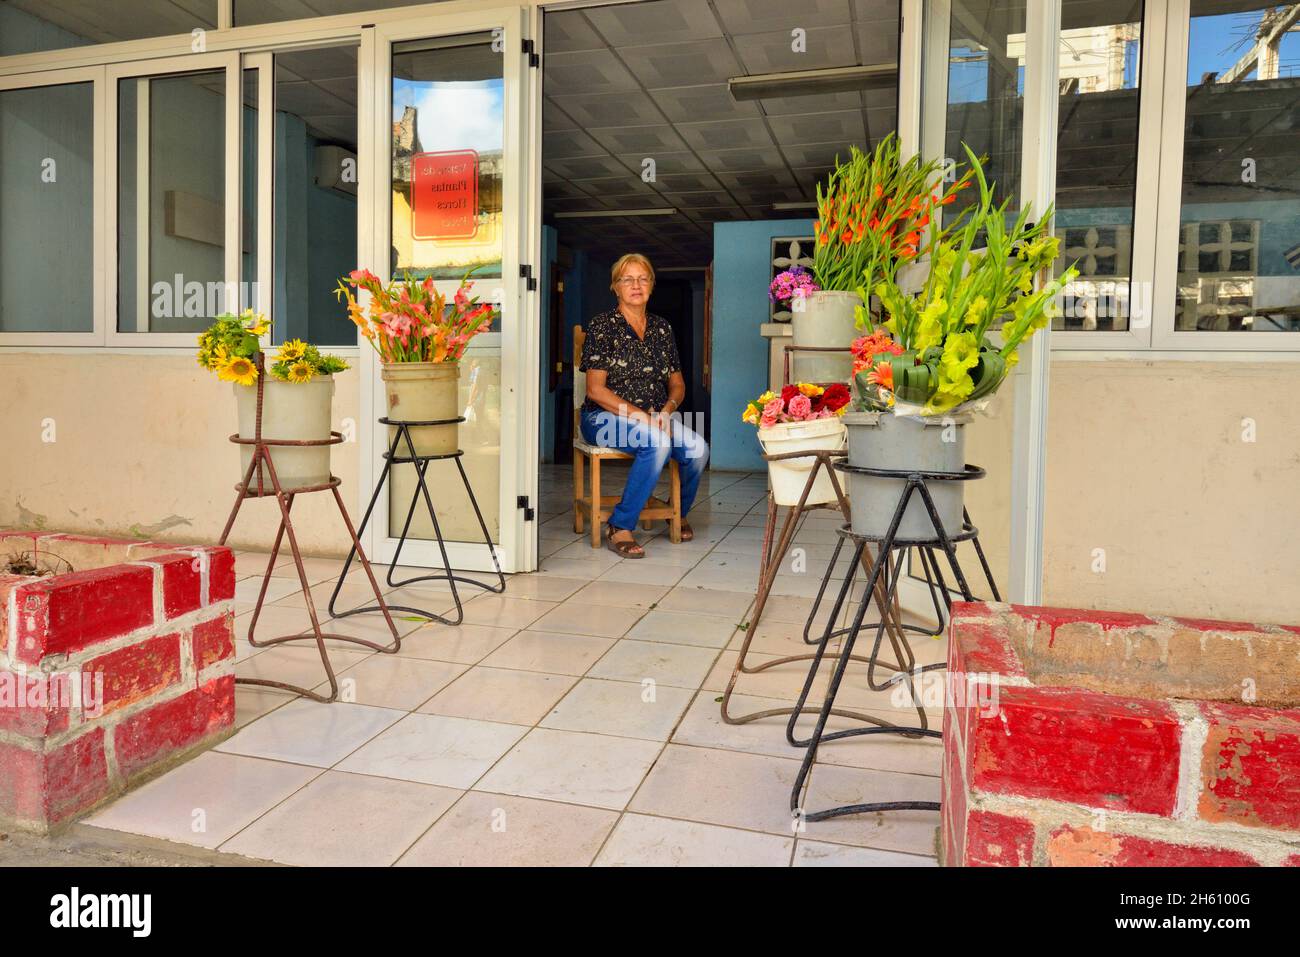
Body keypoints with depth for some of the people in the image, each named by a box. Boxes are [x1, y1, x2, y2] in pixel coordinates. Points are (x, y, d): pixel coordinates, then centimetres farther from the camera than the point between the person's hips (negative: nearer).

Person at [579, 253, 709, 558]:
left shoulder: (662, 328, 14)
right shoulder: (602, 326, -2)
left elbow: (677, 383, 15)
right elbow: (596, 390, -9)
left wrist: (667, 410, -8)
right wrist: (642, 416, -18)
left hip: (656, 418, 5)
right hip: (605, 417, -5)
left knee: (698, 448, -24)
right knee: (657, 443, -35)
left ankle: (680, 513, 8)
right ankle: (620, 527, -21)